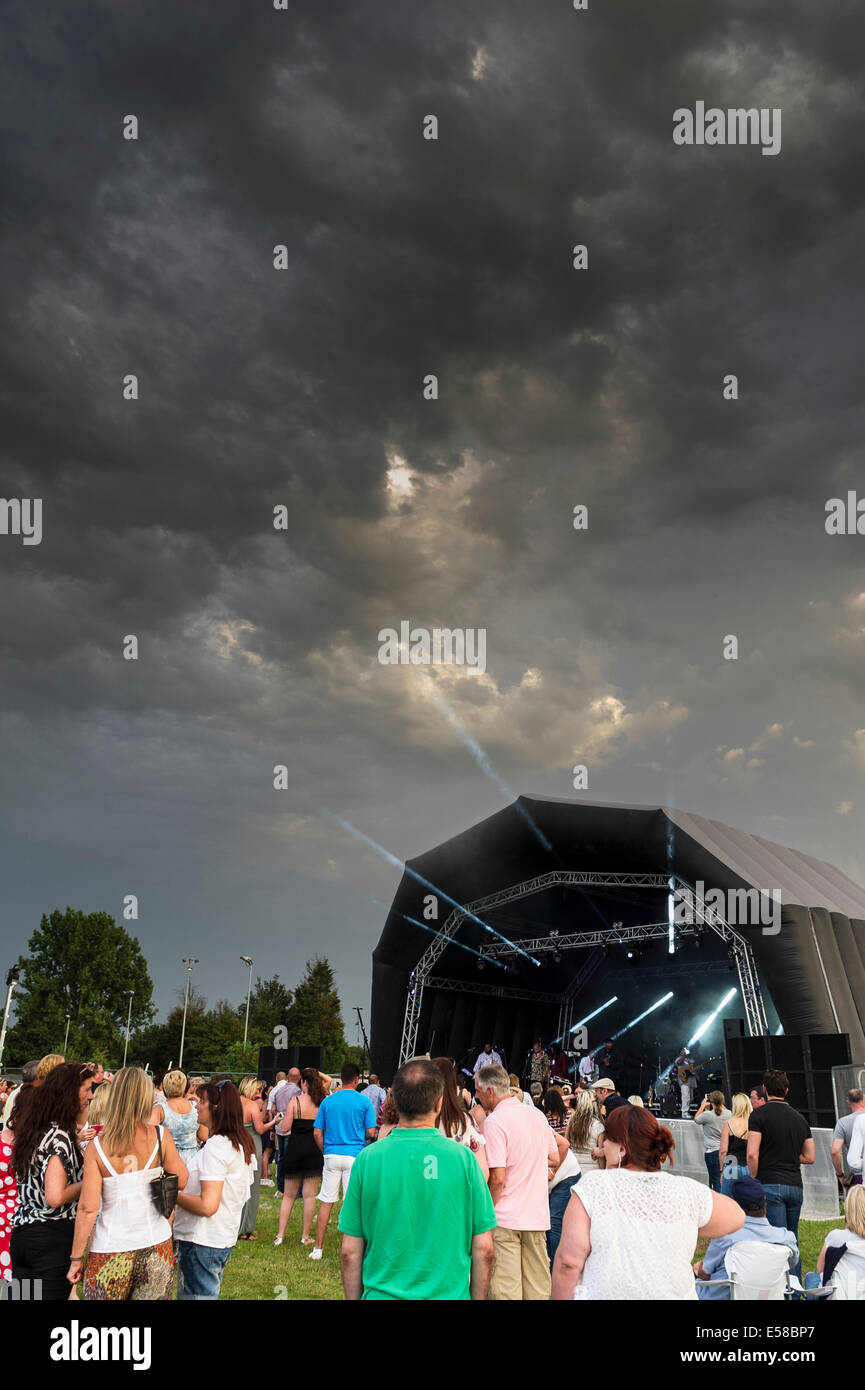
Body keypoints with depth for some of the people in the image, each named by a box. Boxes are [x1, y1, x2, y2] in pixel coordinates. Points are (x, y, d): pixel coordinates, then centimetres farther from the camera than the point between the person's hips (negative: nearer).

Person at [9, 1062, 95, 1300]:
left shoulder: (31, 1127, 8)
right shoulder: (58, 1136, -18)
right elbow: (55, 1197, -24)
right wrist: (88, 1183, -11)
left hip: (21, 1232, 9)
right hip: (53, 1237, -8)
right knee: (55, 1295, -1)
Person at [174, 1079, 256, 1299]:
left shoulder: (216, 1147, -20)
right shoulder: (243, 1144, 8)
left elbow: (207, 1206, -24)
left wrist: (173, 1194, -11)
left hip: (202, 1243, -9)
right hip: (225, 1239, 9)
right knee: (209, 1292, 18)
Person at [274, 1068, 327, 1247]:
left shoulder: (295, 1102, -9)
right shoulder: (322, 1103, -4)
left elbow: (284, 1128, -11)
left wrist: (282, 1120, 10)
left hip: (295, 1150, -1)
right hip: (314, 1151, 1)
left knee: (289, 1195, 12)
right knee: (310, 1195, 8)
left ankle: (280, 1235, 12)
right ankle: (305, 1236, 12)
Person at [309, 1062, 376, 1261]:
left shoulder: (328, 1101, 4)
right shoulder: (363, 1101, -3)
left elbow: (317, 1133, 4)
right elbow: (371, 1133, -3)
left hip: (331, 1154, 2)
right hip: (354, 1155, -2)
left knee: (325, 1202, 8)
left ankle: (318, 1248, 12)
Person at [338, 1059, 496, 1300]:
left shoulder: (368, 1159, -8)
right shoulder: (463, 1158, -9)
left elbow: (349, 1252, -4)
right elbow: (484, 1249, -5)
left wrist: (353, 1298, 9)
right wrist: (477, 1297, 8)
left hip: (382, 1293, 0)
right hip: (449, 1294, 0)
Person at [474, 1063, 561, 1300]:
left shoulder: (494, 1122, -14)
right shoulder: (538, 1115, 8)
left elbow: (497, 1178, -18)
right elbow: (555, 1159, 17)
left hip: (505, 1218, -7)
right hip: (537, 1215, 7)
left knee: (506, 1291, -1)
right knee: (538, 1290, 13)